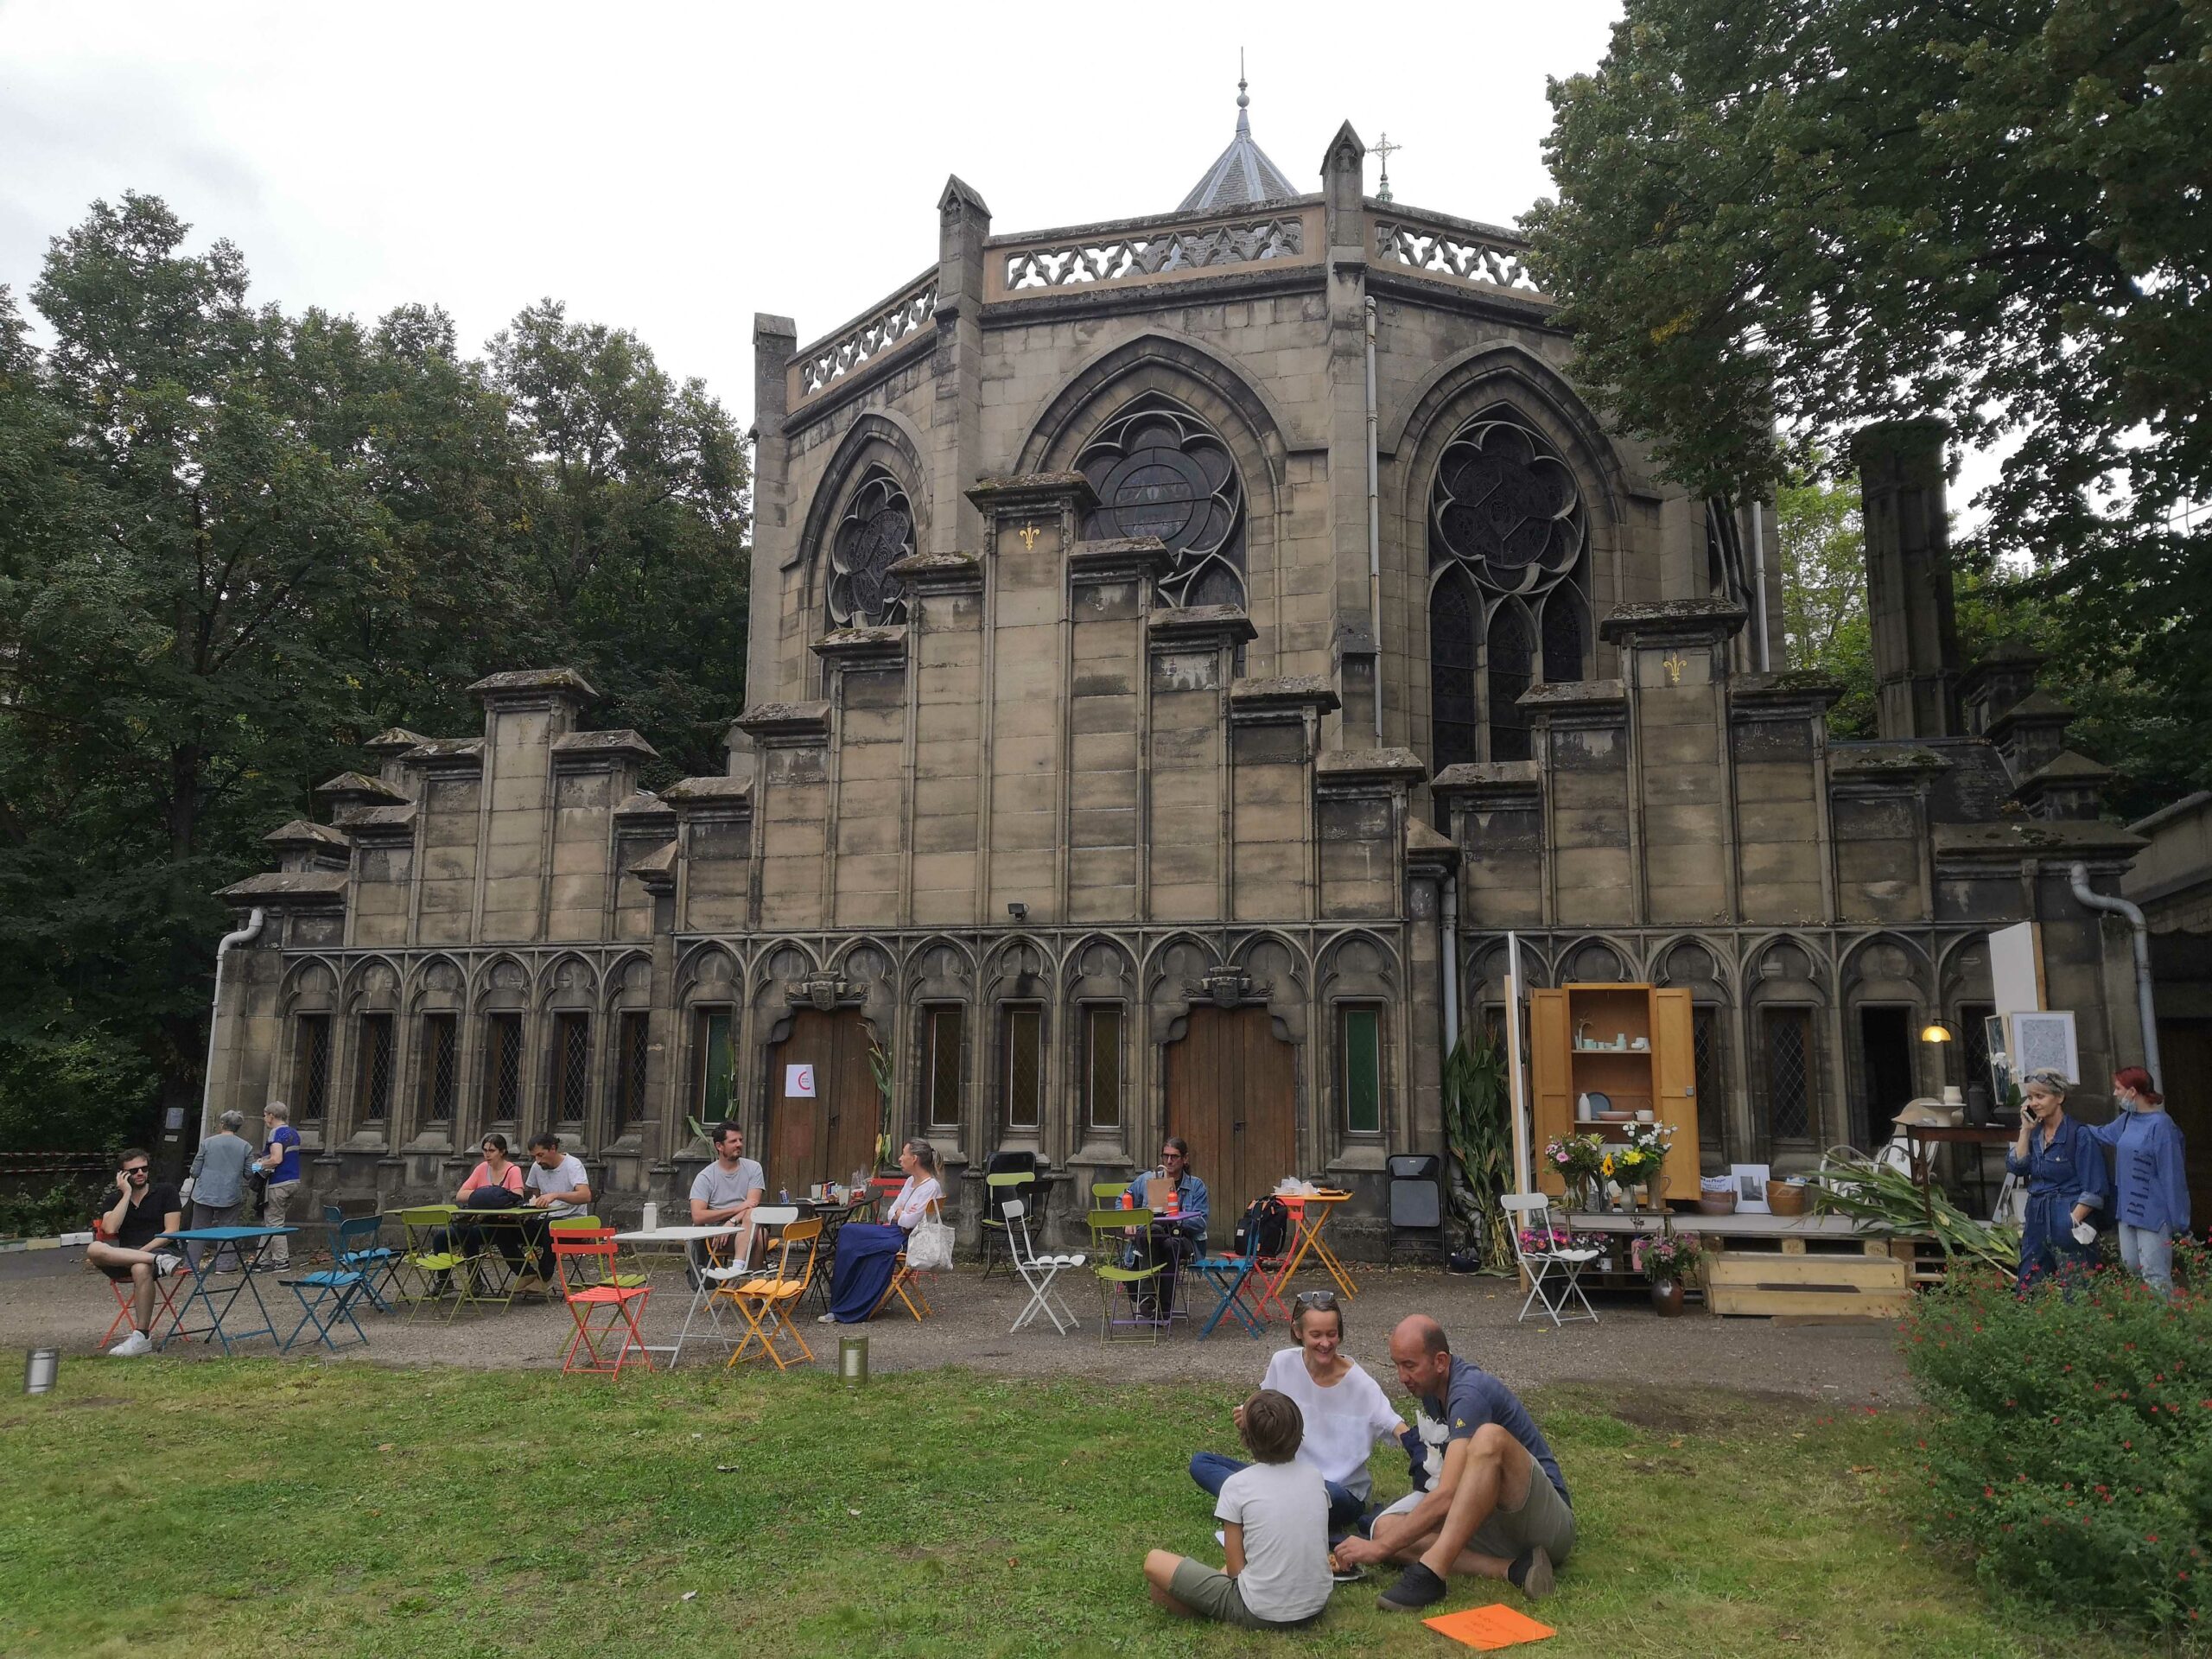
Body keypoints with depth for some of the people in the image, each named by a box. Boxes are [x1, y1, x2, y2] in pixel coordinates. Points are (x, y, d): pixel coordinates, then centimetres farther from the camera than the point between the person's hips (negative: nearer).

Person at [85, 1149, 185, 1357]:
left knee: (140, 1268, -40)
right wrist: (126, 1193, -4)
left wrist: (142, 1251, -14)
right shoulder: (116, 1199, 16)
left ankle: (142, 1337, -33)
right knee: (94, 1249, -29)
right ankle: (159, 1261, -36)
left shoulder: (165, 1191, 8)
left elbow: (171, 1232, -1)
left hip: (160, 1249, -3)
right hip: (124, 1259, 3)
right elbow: (110, 1229, -6)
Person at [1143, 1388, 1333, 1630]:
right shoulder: (1313, 1476, 0)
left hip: (1262, 1616, -5)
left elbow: (1236, 1569, -9)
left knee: (1155, 1562, 3)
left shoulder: (1237, 1485, -12)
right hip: (1316, 1606, 5)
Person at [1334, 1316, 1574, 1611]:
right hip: (1493, 1527, 9)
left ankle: (1431, 1572, -41)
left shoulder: (1469, 1393, -20)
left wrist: (1380, 1548, -26)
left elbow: (1447, 1497, -29)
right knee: (1386, 1526, -13)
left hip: (1550, 1522, -8)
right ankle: (1512, 1569, -22)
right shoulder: (1430, 1388, 9)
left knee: (1489, 1437, -37)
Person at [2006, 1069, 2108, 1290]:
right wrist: (2026, 1130, -3)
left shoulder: (2079, 1134, -10)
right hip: (2037, 1221, 7)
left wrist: (2074, 1221, -19)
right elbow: (2016, 1166, -1)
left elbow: (2093, 1190, -12)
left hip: (2068, 1220, -7)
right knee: (2029, 1289, 10)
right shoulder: (2034, 1132, 10)